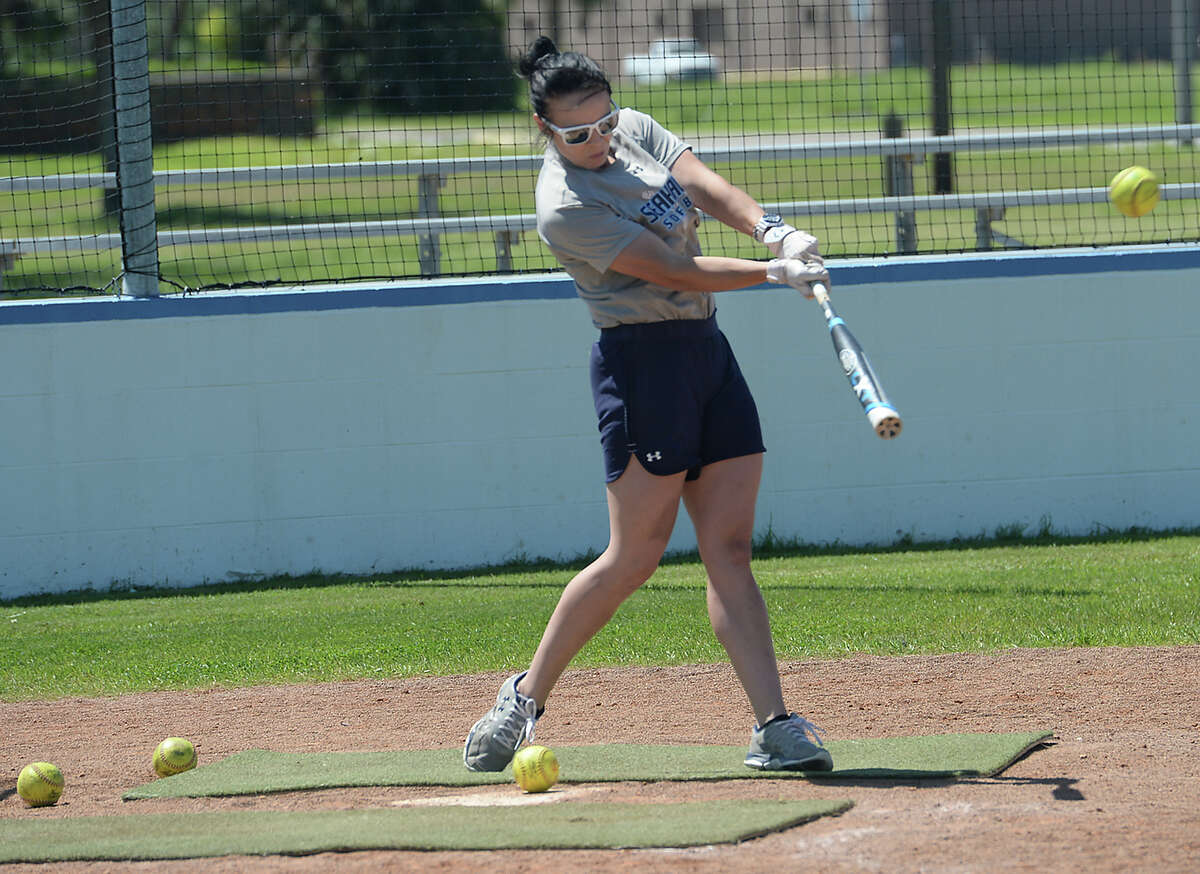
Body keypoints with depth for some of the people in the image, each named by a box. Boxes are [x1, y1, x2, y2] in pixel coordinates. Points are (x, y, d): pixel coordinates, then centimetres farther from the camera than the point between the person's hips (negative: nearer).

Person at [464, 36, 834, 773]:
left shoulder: (635, 129, 9)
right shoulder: (565, 208, -16)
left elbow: (704, 185, -5)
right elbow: (676, 271, -18)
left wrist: (772, 229, -23)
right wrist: (775, 273, -18)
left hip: (707, 351, 8)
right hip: (643, 359, -8)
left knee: (730, 550, 0)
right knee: (635, 556, -8)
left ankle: (775, 726, -6)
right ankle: (526, 698, 6)